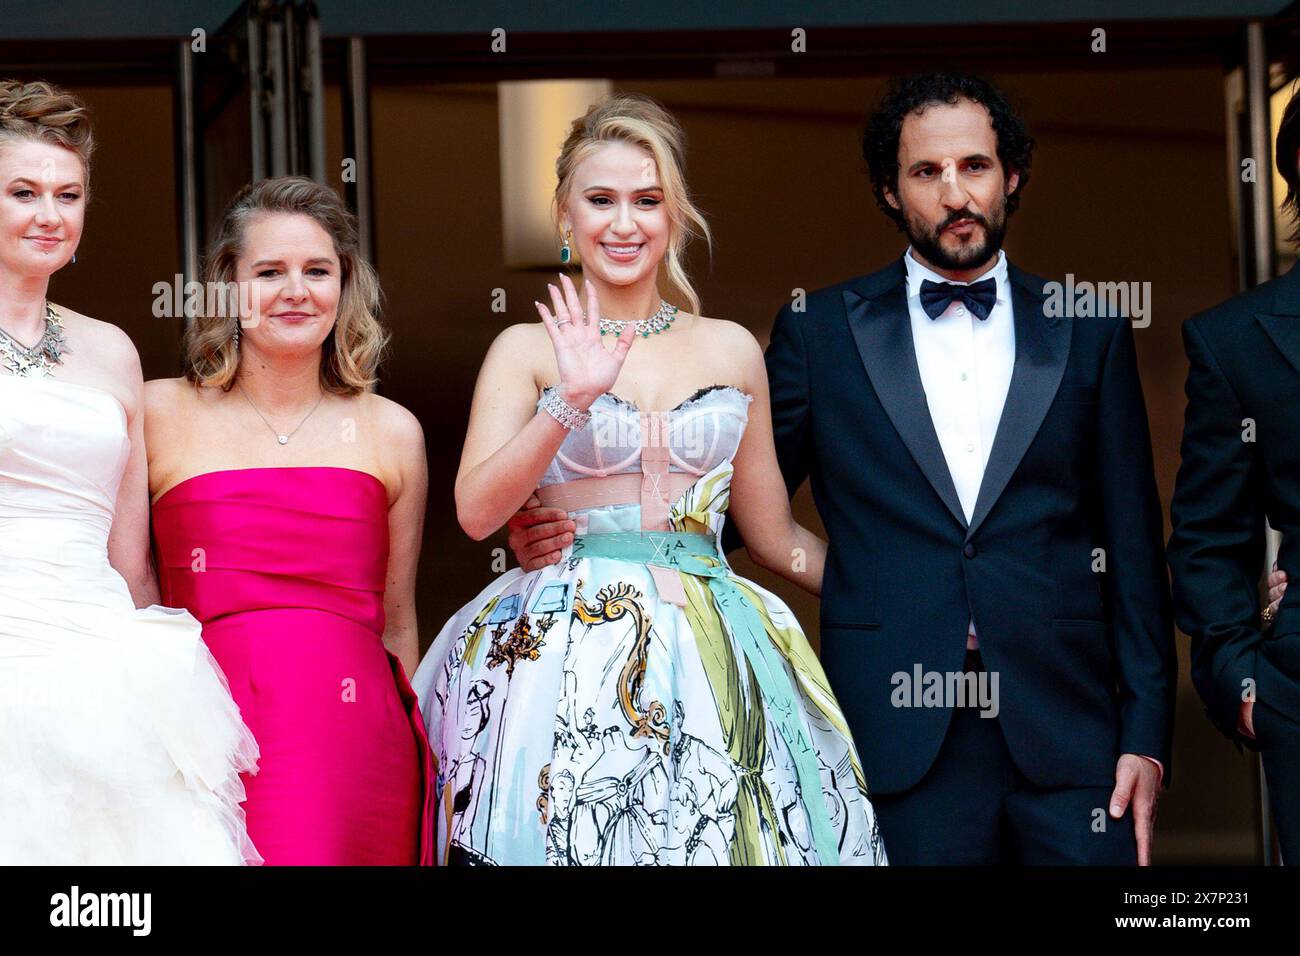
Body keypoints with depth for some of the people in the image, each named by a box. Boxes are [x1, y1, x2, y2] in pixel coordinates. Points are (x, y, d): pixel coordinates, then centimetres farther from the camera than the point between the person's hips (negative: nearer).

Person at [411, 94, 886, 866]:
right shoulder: (529, 350, 4)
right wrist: (572, 401, -19)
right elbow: (476, 512, -8)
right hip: (565, 665, -2)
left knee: (706, 838, -3)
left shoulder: (731, 350, 11)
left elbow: (775, 536, 17)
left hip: (708, 663, 2)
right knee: (572, 835, -6)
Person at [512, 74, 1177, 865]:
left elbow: (1132, 550, 8)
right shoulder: (822, 331, 9)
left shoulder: (1087, 335, 10)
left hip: (1066, 739, 1)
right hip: (901, 743, 0)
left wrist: (1146, 736, 2)